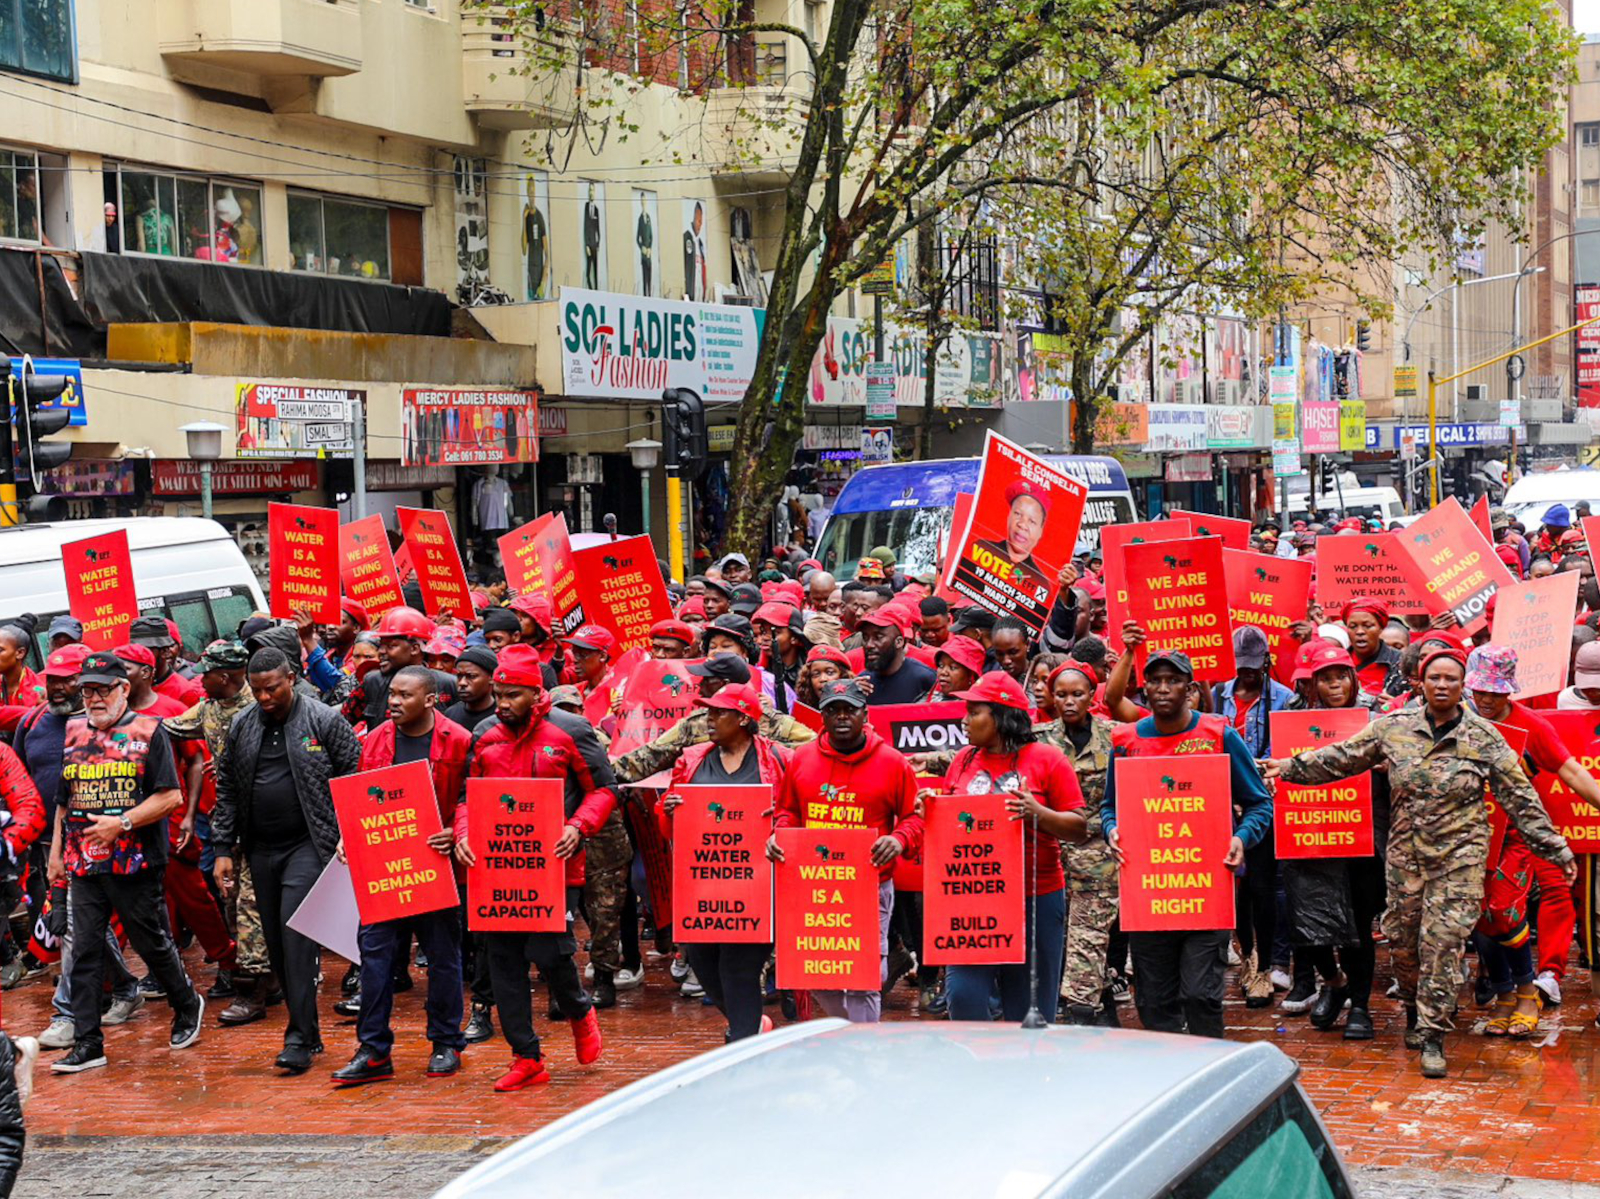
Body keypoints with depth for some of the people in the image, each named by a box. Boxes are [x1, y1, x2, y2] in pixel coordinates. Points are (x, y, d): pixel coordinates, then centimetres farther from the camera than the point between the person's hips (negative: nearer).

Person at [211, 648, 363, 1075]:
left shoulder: (324, 721, -5)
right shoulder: (241, 727, 8)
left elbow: (354, 780, -3)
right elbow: (227, 791, 13)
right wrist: (223, 850, 8)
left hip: (308, 845, -5)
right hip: (261, 849, 5)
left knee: (296, 934, -14)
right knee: (276, 943, 7)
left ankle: (301, 1038, -11)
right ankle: (306, 1029, 19)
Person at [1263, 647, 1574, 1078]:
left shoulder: (1484, 738, -1)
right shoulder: (1393, 728, 3)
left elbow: (1519, 797, 1)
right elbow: (1344, 757, 13)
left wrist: (1555, 849, 1)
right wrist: (1292, 767, 12)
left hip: (1459, 854, -3)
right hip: (1405, 852, 3)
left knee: (1444, 941, -10)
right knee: (1402, 939, 8)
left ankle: (1433, 1036, -3)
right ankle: (1415, 1013, 32)